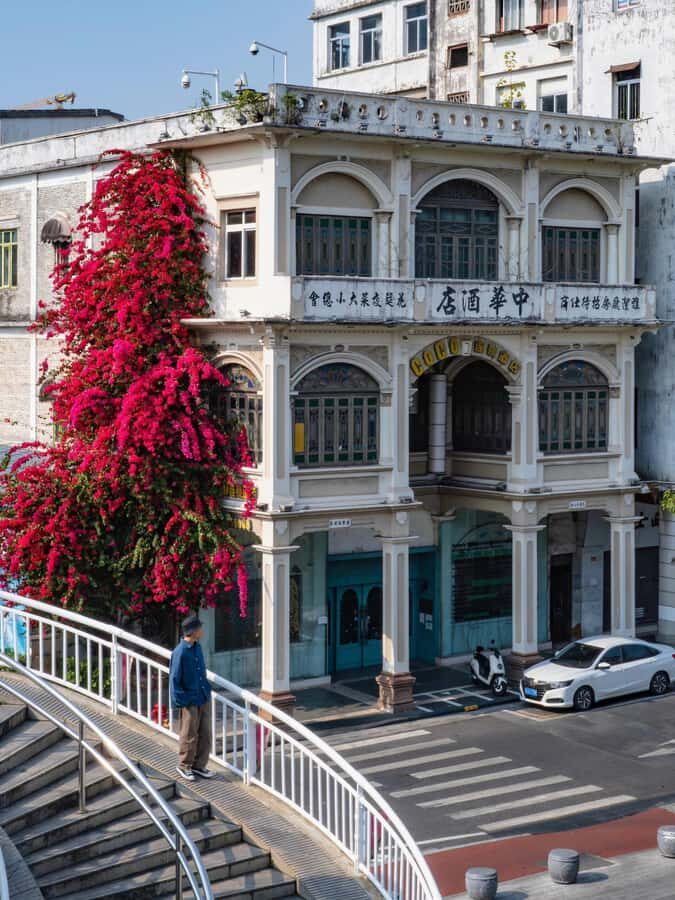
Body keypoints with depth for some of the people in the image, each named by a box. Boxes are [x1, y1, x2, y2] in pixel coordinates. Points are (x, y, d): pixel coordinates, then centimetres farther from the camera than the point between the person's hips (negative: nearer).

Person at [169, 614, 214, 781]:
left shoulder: (197, 647, 3)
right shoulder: (180, 653, -20)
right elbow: (174, 678, -15)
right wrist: (180, 701, -15)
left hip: (204, 698, 7)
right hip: (190, 701, -7)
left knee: (205, 735, 12)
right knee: (189, 736, 6)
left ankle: (199, 765, 26)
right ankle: (184, 766, 24)